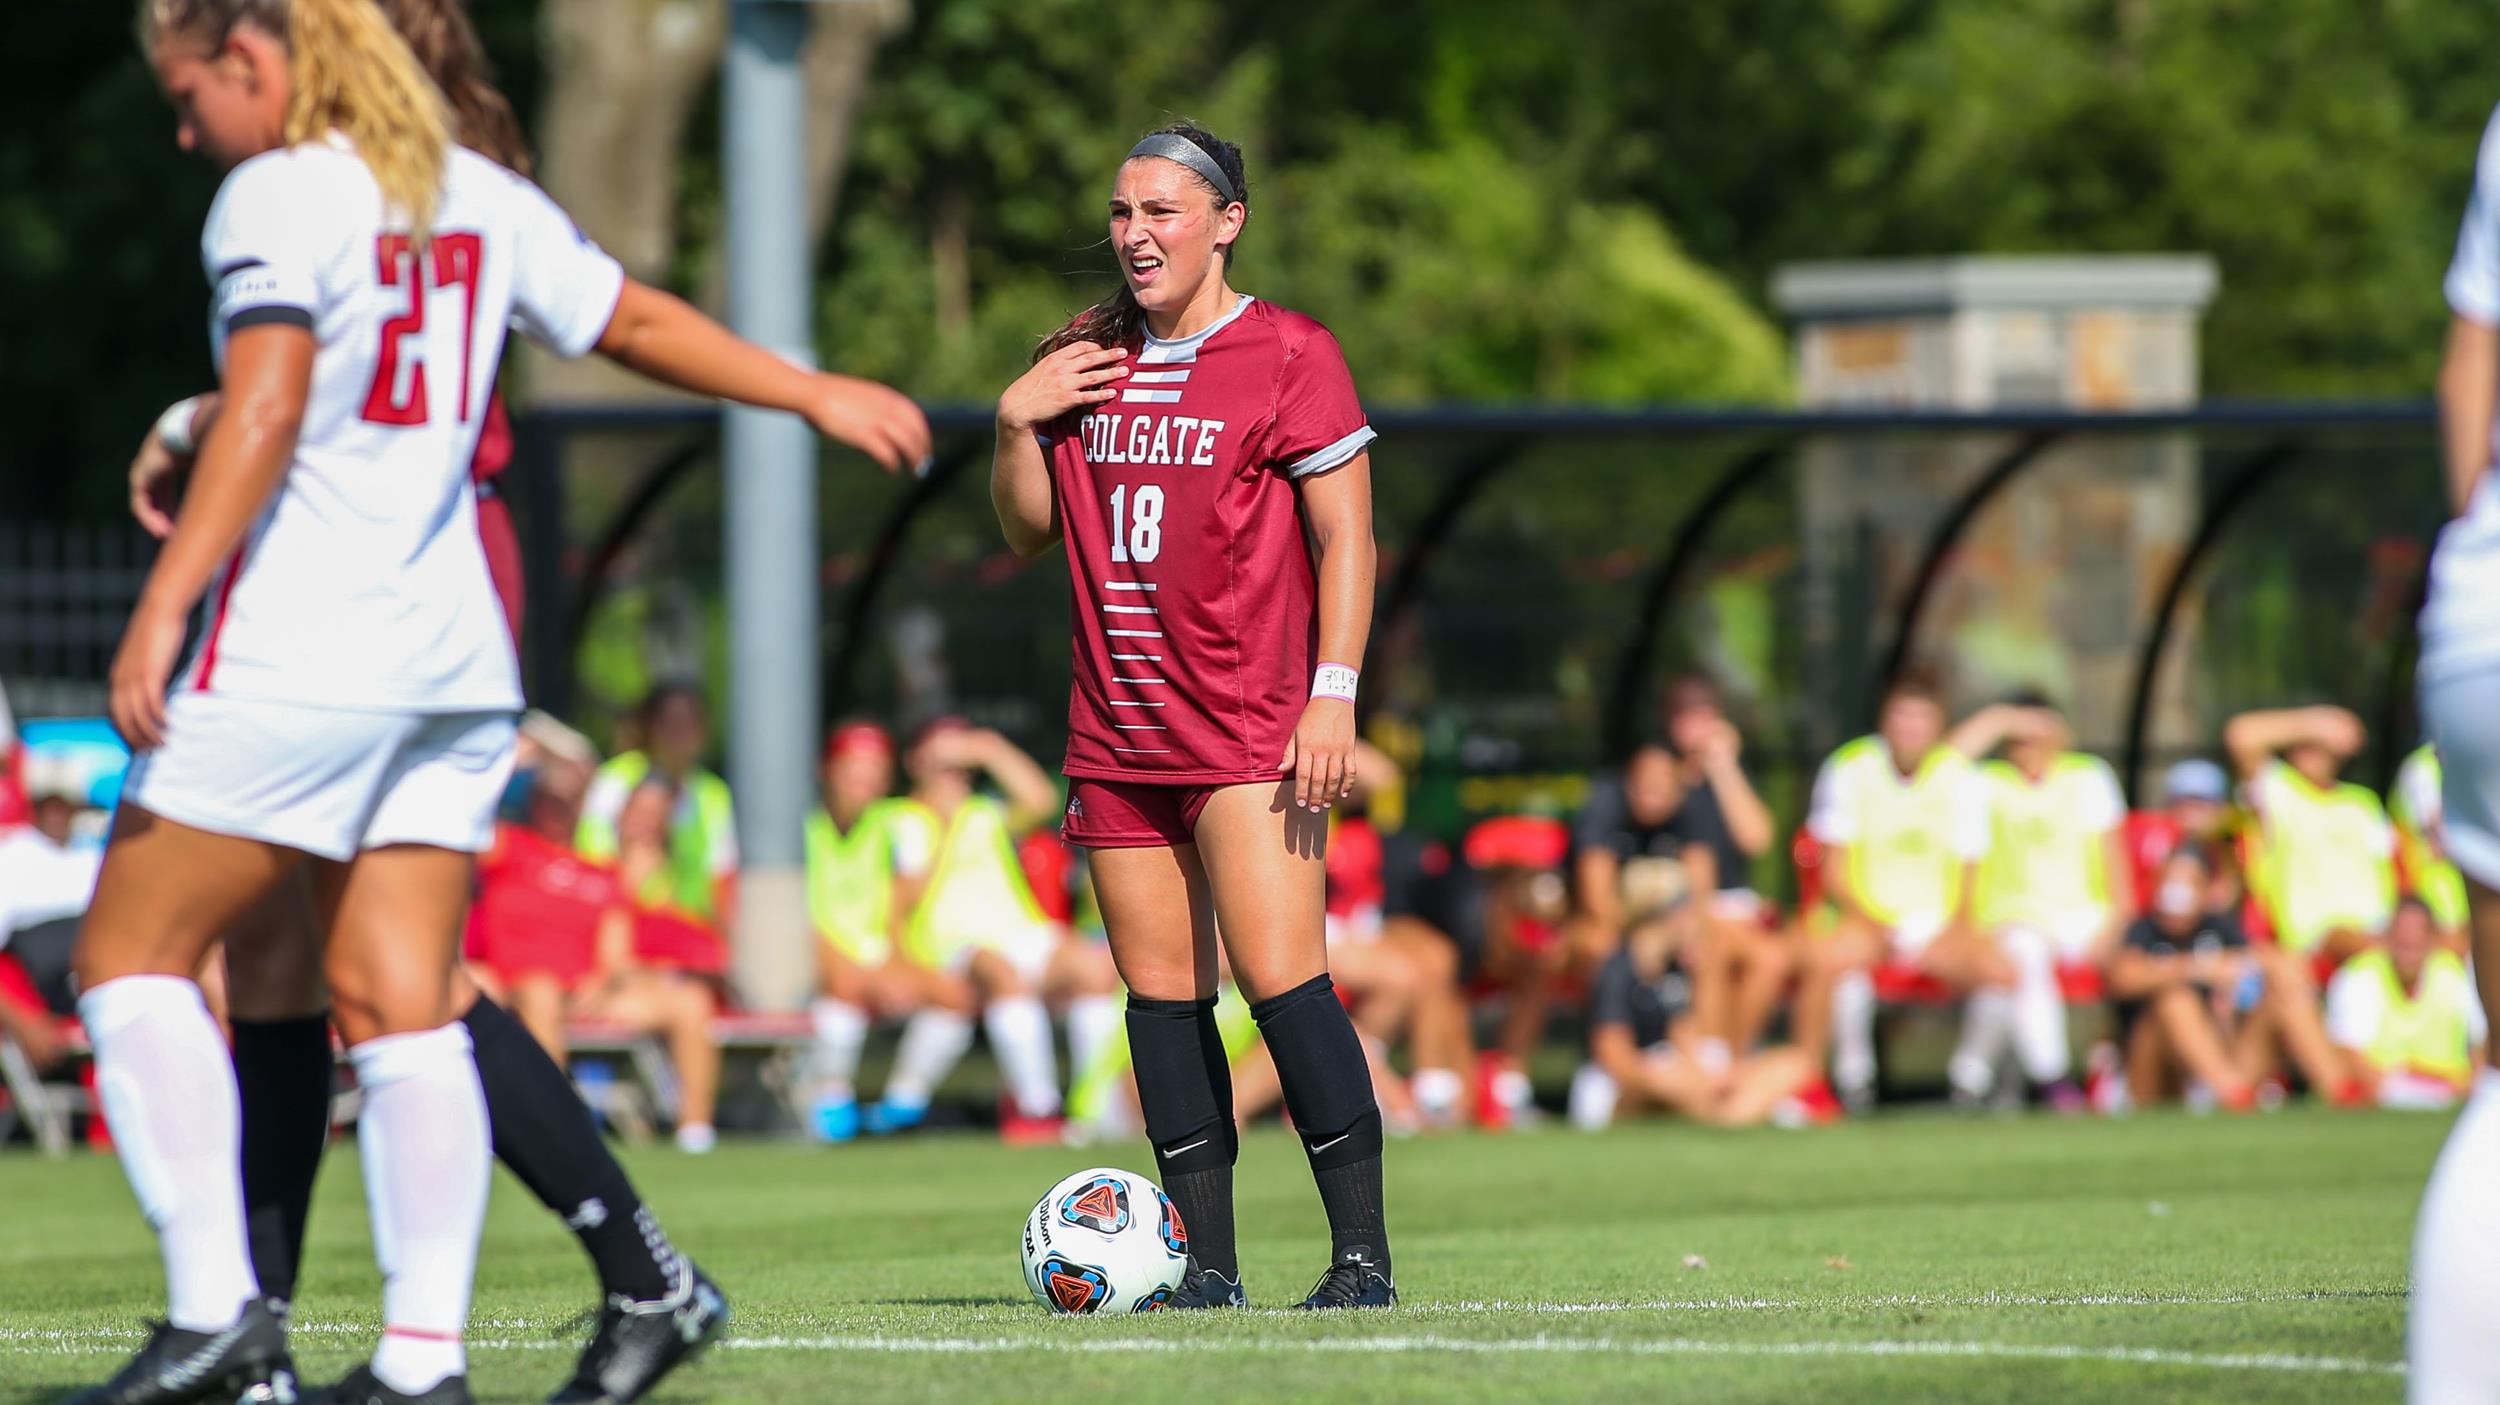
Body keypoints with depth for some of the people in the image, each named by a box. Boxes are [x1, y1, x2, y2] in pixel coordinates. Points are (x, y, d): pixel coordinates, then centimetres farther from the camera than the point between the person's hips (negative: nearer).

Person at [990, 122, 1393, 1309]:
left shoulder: (1287, 355, -2)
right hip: (1118, 727, 6)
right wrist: (1015, 424, 0)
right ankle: (1206, 1262, 6)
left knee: (1279, 977, -15)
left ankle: (1364, 1253, -12)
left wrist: (1333, 693, -13)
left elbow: (1345, 537, -5)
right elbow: (1028, 531, 18)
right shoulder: (1086, 362, 15)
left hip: (1251, 728, -6)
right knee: (1160, 991, 3)